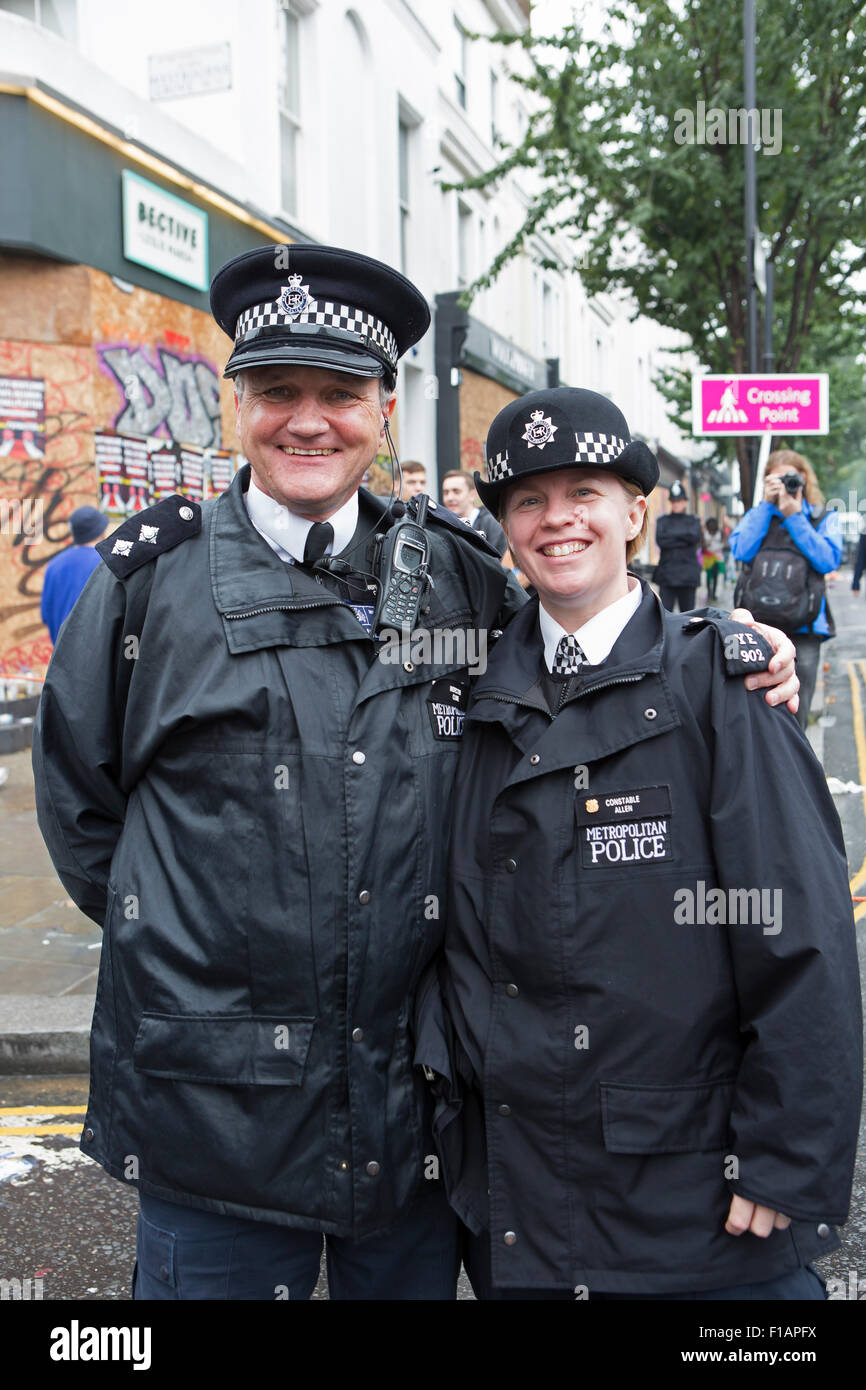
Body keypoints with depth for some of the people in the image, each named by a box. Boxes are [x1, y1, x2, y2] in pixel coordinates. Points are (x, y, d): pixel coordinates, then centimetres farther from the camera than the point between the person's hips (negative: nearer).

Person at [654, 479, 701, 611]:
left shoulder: (693, 521, 11)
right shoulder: (663, 521, 12)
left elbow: (694, 537, -10)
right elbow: (660, 540, -6)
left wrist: (672, 534, -4)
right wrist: (683, 539, -6)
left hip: (688, 575, 0)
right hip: (666, 574, 0)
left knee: (687, 613, 5)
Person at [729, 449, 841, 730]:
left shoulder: (824, 518, 14)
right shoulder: (758, 515, 17)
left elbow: (828, 560, -5)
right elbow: (741, 551, -3)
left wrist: (793, 516, -5)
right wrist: (767, 505, -2)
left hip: (802, 628, -1)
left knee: (795, 715, 1)